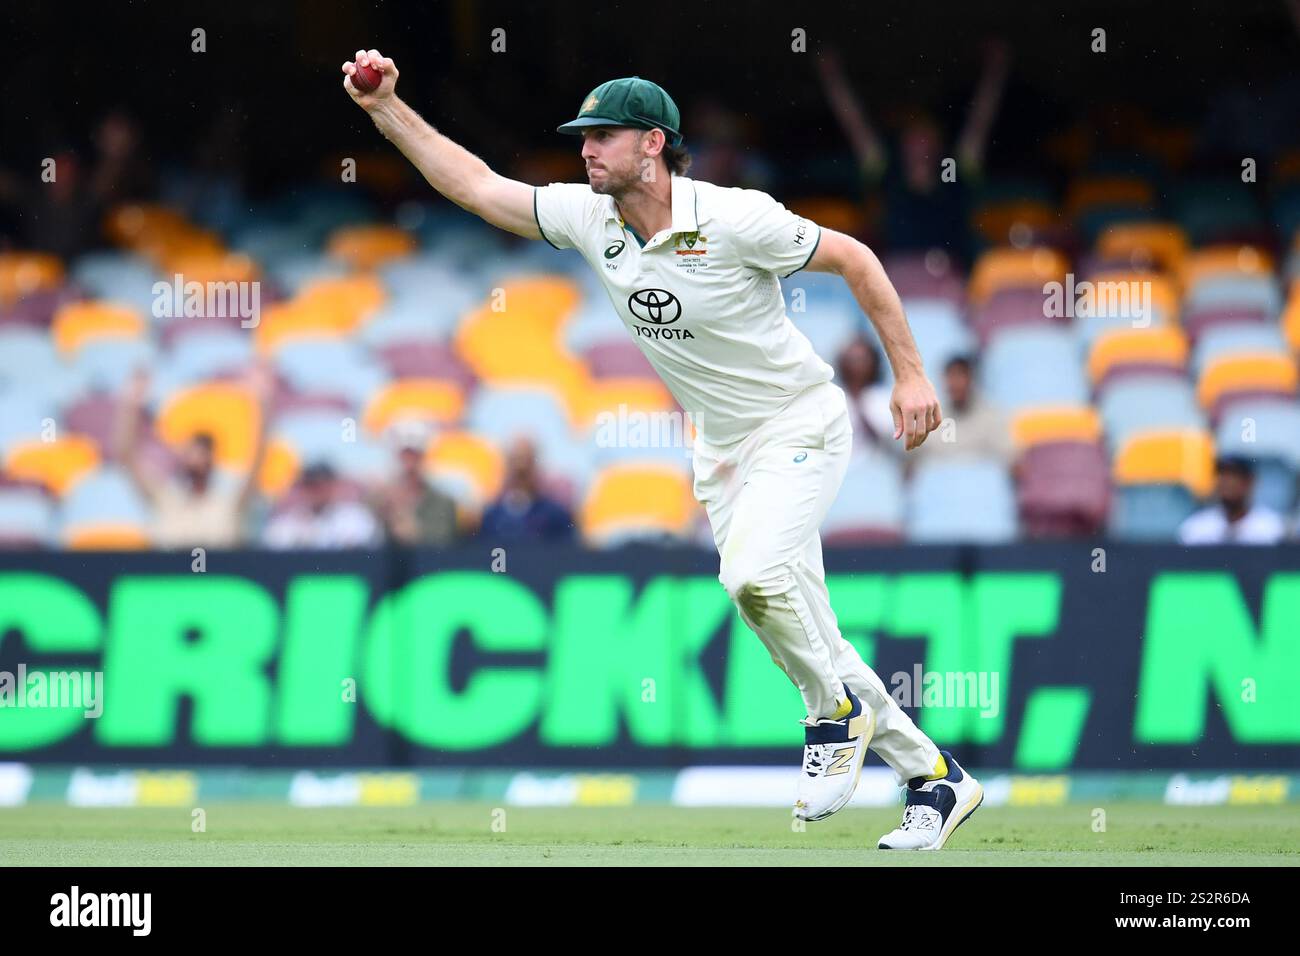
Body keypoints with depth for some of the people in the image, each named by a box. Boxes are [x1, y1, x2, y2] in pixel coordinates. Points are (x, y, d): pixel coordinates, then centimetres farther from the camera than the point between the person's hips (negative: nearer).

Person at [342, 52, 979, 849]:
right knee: (805, 640, 5)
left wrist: (911, 373, -13)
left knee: (754, 574, -31)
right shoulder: (589, 217, -4)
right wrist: (387, 110, -10)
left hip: (801, 427, -7)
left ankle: (837, 712, -5)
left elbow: (853, 258, -12)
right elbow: (475, 185, -1)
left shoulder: (734, 219, -21)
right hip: (722, 450, 7)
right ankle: (935, 779, 16)